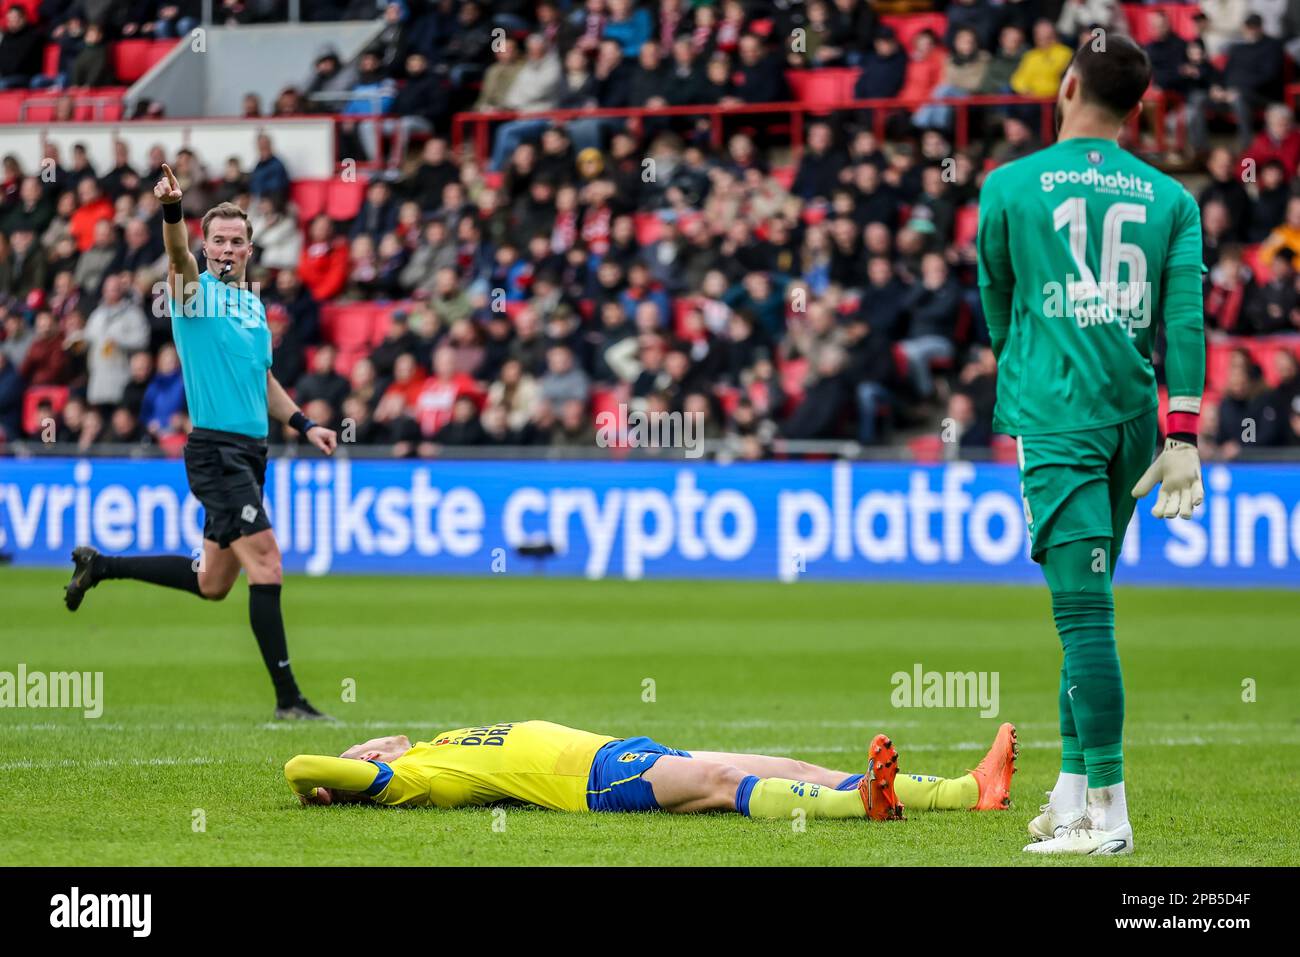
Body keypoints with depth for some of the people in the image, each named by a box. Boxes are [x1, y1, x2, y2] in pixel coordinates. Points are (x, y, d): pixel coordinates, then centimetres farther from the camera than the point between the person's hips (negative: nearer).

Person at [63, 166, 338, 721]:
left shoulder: (254, 305, 16)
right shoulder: (196, 289, -4)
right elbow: (178, 255, -27)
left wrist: (303, 424, 17)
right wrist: (172, 210, -47)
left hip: (250, 453, 8)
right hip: (215, 449, -8)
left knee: (211, 582, 14)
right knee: (265, 561, -15)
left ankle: (100, 566, 32)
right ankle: (287, 698, -14)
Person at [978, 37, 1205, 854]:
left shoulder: (1011, 186, 4)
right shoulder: (1171, 198, 10)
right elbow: (1186, 314, 0)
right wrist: (1183, 435, -4)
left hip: (1052, 416, -4)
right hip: (1134, 418, 4)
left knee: (1085, 610, -10)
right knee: (1087, 610, 15)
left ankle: (1107, 813, -14)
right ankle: (1073, 794, 16)